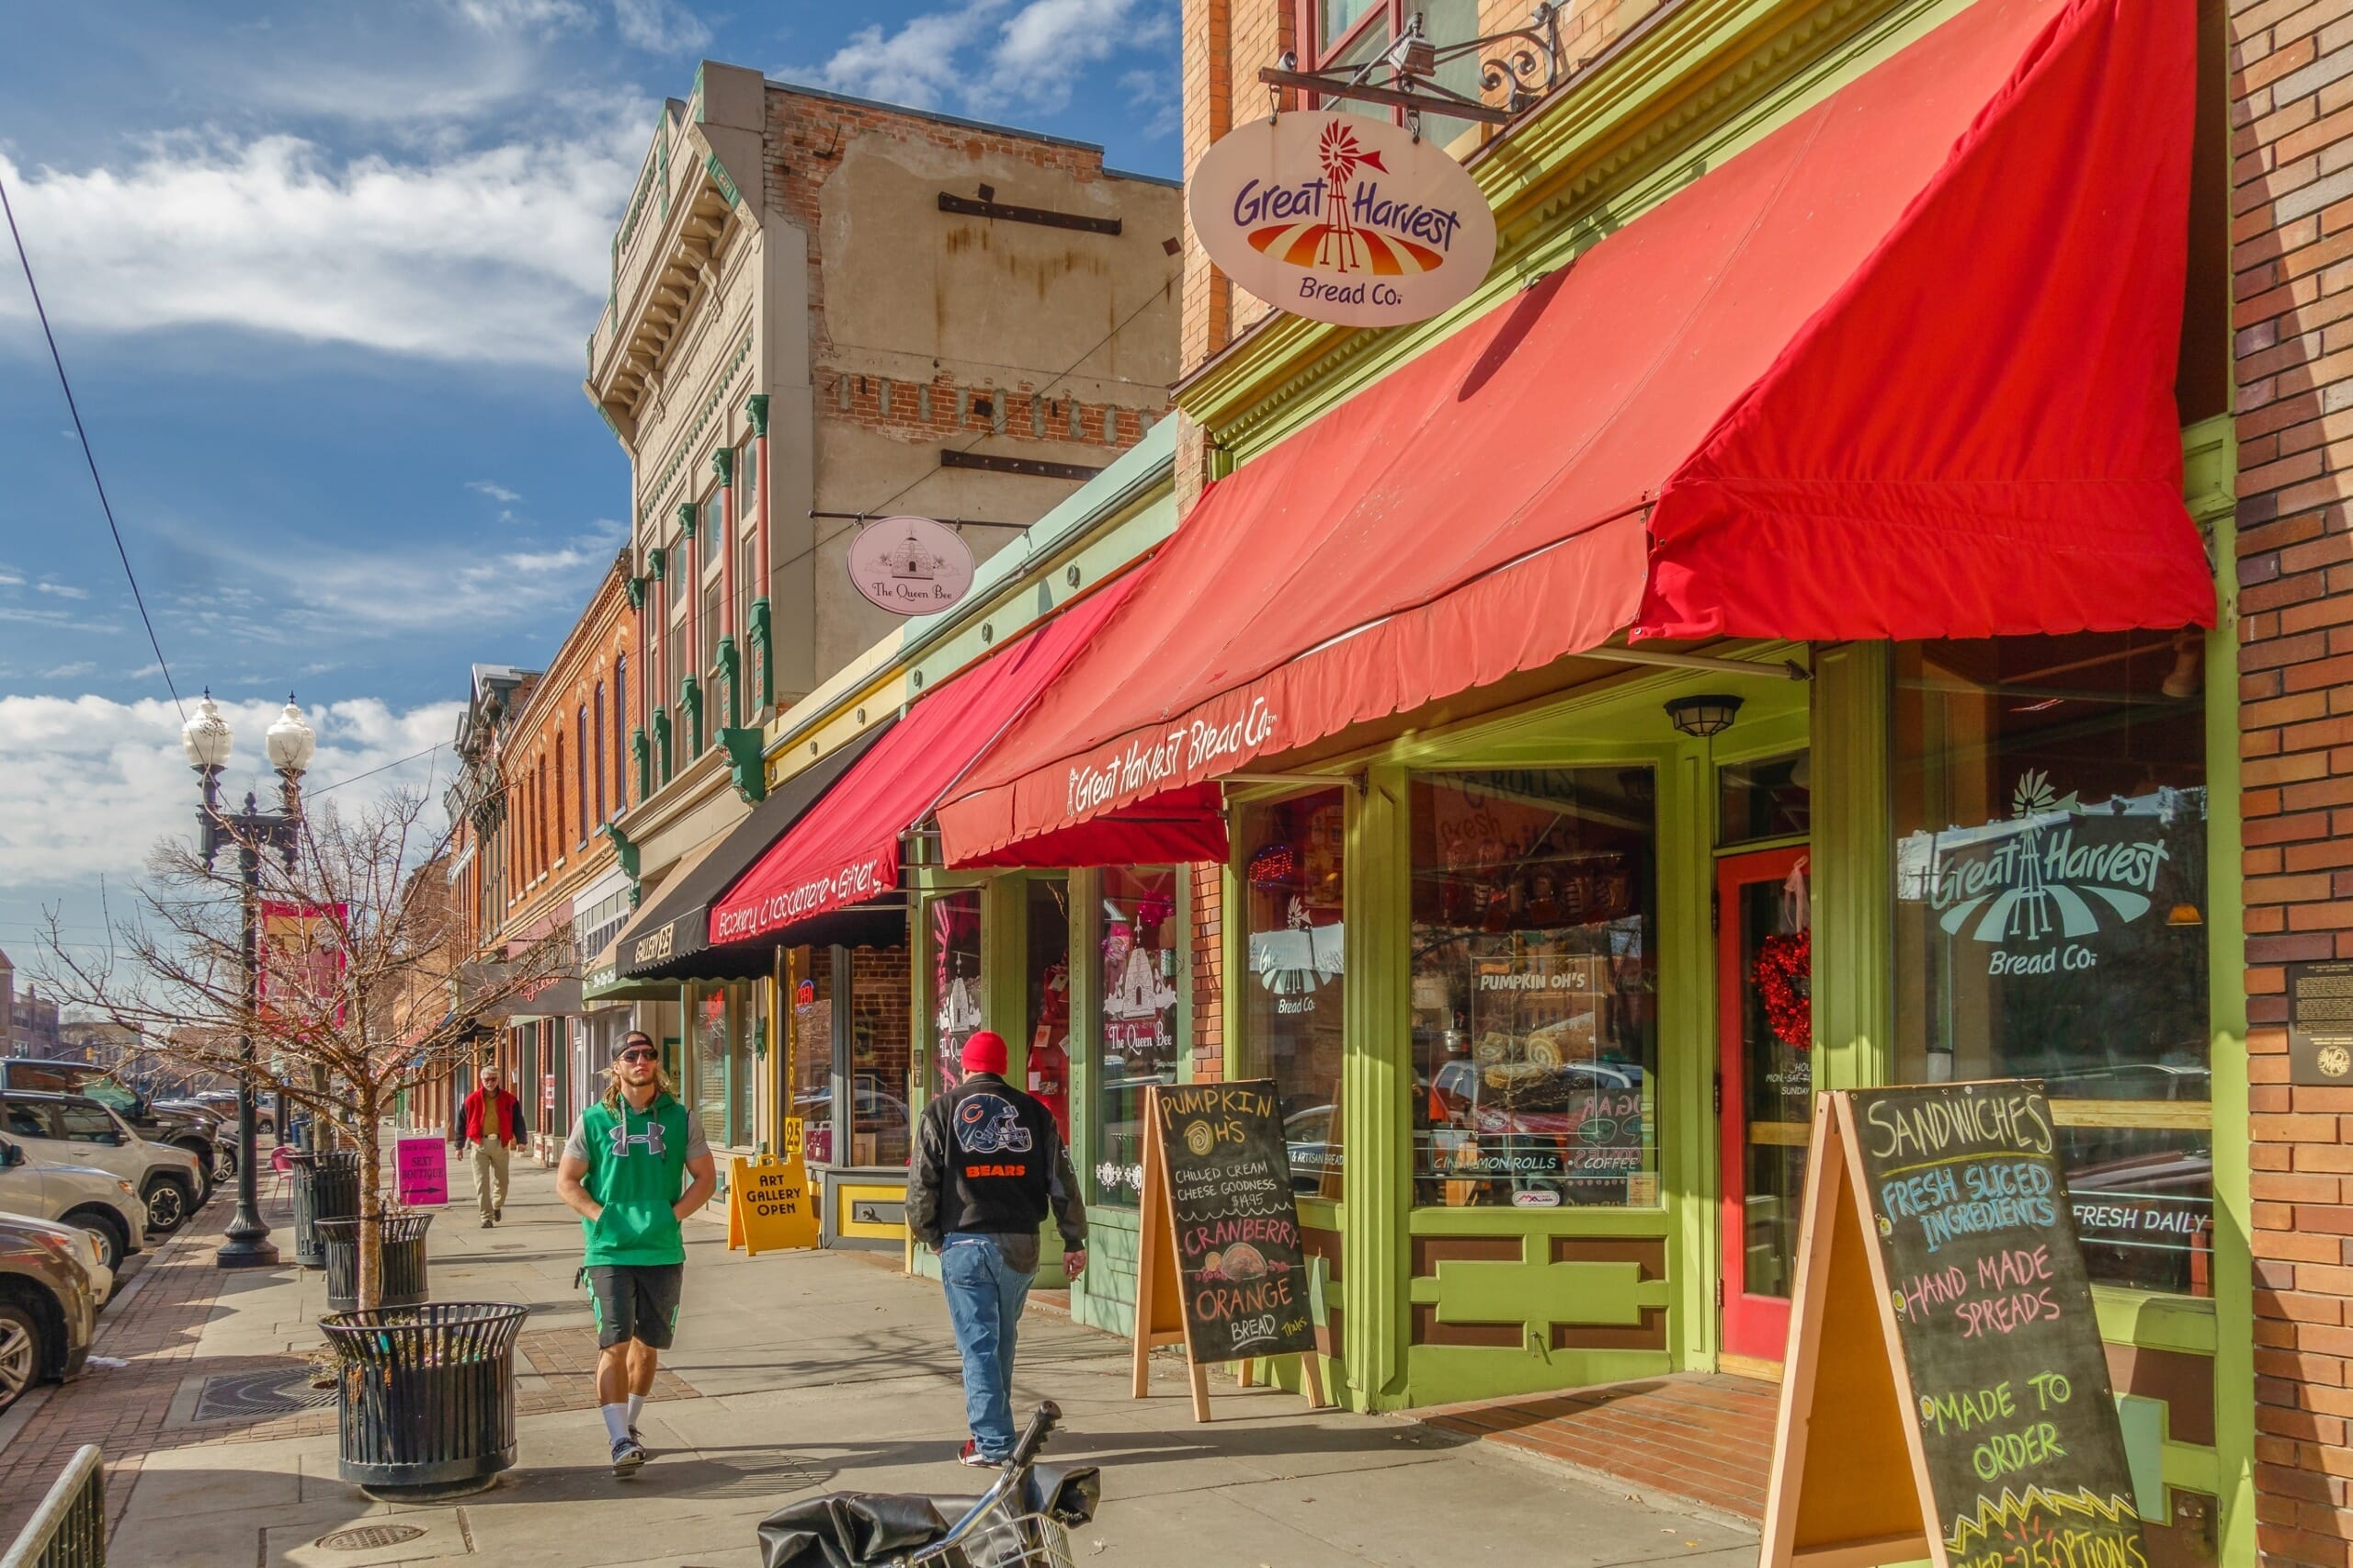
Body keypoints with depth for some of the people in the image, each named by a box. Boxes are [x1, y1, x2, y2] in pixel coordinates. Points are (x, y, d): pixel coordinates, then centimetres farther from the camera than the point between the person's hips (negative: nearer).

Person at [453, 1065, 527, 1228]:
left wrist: (520, 1140, -9)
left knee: (501, 1180, 11)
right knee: (482, 1183, -4)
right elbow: (462, 1123, 5)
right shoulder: (472, 1100, -1)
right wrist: (460, 1146, 6)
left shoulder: (509, 1100, 1)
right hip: (480, 1144, -1)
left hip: (500, 1143, 1)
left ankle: (497, 1206, 39)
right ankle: (486, 1217, -1)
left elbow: (518, 1121, 3)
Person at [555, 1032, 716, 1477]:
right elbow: (566, 1181, 4)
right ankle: (621, 1441, -12)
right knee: (614, 1343, -11)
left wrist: (673, 1214, -6)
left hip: (663, 1251, 2)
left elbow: (705, 1177, 8)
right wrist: (601, 1216, -9)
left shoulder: (679, 1119, 4)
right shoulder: (593, 1120, 1)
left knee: (647, 1344, 11)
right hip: (609, 1250, -2)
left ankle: (629, 1423, 30)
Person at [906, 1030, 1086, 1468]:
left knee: (978, 1344, 1)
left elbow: (921, 1185, -3)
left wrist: (930, 1235, 11)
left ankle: (992, 1443, -1)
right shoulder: (1033, 1111, 6)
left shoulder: (942, 1111, 0)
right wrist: (1074, 1241, 11)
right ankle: (993, 1426, 30)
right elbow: (1062, 1181, 5)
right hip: (1020, 1244, 3)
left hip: (965, 1243, -3)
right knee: (1002, 1341, 18)